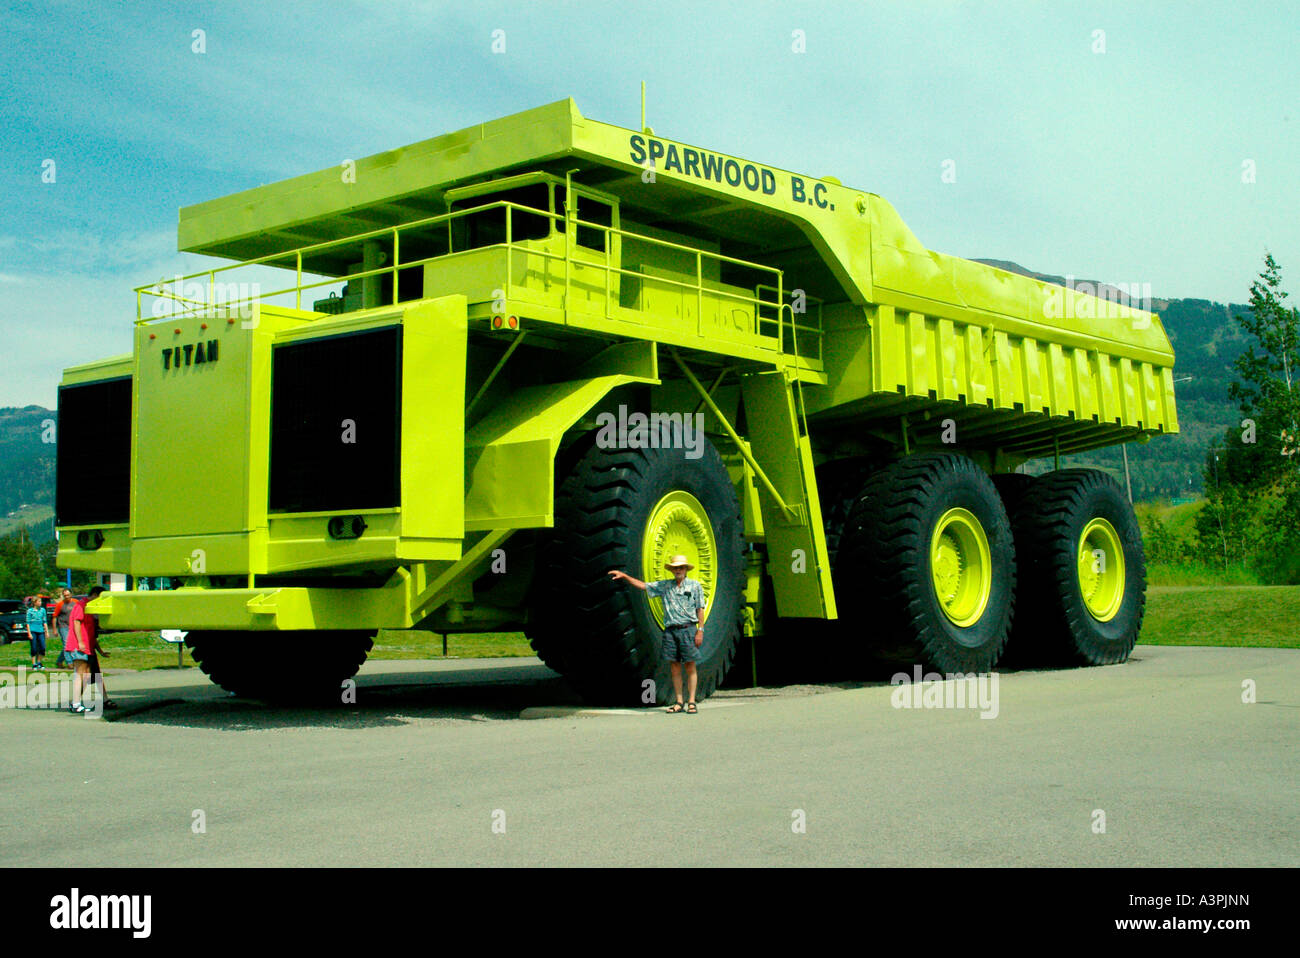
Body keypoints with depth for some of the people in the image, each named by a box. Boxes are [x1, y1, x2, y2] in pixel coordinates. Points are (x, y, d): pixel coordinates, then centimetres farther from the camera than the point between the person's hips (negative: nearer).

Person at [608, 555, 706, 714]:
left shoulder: (695, 586, 5)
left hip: (688, 629, -3)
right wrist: (624, 576, 8)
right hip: (670, 630, 3)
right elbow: (643, 586, 15)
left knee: (690, 667, -3)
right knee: (674, 668, 3)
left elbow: (700, 610, 2)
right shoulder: (664, 586, 13)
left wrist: (700, 631, -6)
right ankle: (679, 703, 8)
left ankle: (691, 702, -1)